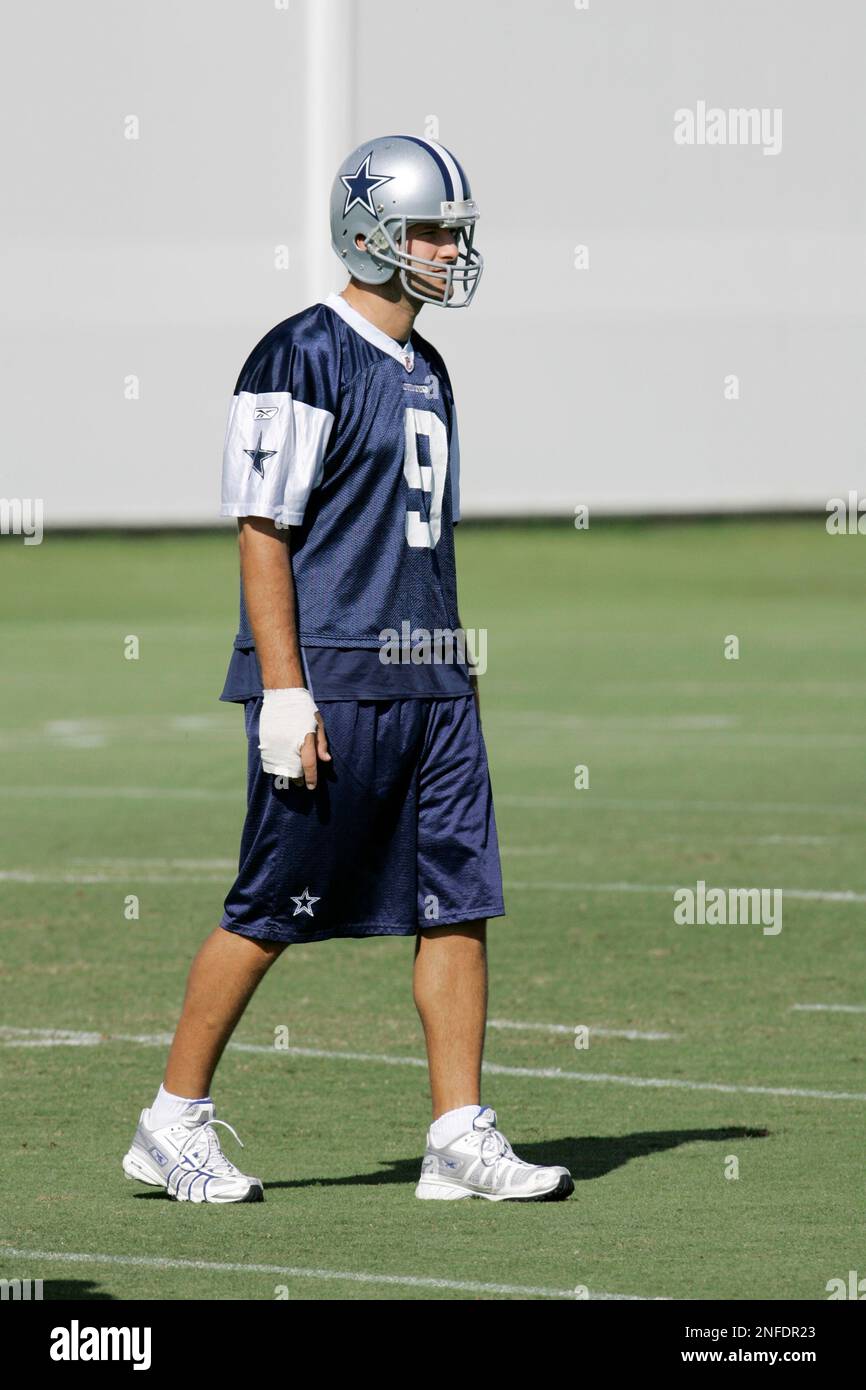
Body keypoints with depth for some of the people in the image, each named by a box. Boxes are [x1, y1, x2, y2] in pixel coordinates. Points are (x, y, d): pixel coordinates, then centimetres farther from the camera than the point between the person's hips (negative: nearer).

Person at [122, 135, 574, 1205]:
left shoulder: (424, 371, 16)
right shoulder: (303, 360, -10)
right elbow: (262, 532, -13)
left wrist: (454, 673, 20)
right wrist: (284, 694, -18)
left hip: (429, 680, 8)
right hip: (331, 679, -8)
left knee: (459, 902, 1)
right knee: (271, 911, -2)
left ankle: (462, 1138, 4)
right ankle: (174, 1124, 10)